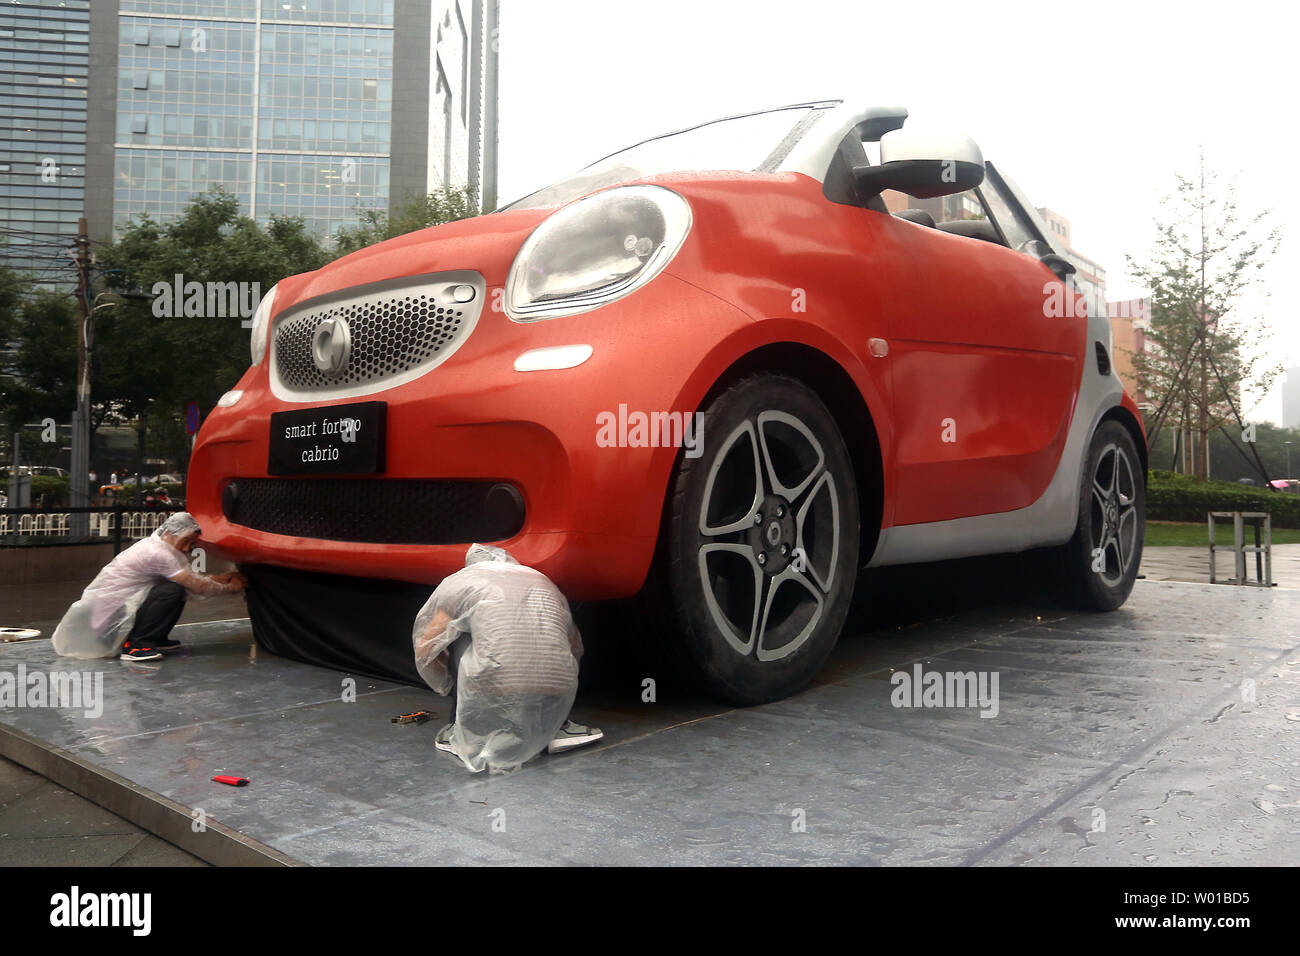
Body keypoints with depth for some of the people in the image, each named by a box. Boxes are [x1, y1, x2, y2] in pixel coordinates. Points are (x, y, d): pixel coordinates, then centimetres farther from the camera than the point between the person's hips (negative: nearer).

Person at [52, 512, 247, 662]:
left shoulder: (154, 545, 10)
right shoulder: (158, 553, -21)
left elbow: (192, 579, 15)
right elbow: (196, 586, -20)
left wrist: (221, 578, 7)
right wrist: (228, 588, -7)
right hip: (108, 615, -10)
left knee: (179, 587, 8)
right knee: (173, 591, -25)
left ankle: (155, 638, 13)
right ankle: (134, 645, -17)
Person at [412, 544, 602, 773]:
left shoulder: (461, 581, 12)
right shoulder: (545, 582, 24)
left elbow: (425, 649, 13)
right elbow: (576, 649, 33)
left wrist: (447, 687, 32)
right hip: (555, 708, 4)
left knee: (459, 635, 20)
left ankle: (465, 735, 18)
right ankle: (557, 729, 18)